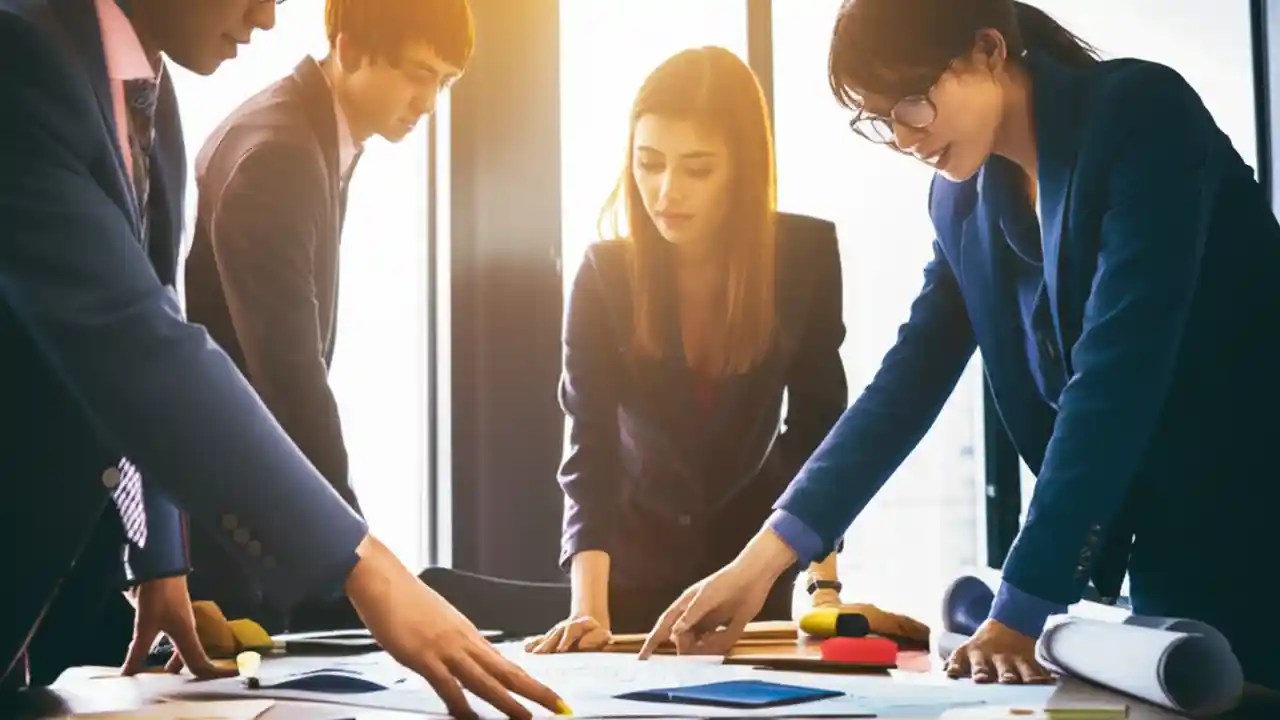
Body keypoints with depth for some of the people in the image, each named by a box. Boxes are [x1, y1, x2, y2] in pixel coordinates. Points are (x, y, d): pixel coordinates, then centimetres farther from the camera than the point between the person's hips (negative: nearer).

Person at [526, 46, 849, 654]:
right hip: (636, 565, -1)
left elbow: (816, 421, -8)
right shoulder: (604, 275, -20)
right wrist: (589, 607, -40)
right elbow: (590, 450, -26)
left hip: (756, 562, 1)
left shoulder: (805, 254, -17)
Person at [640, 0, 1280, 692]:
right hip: (1164, 548, 6)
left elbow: (1118, 370, -25)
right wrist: (764, 557, -8)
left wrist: (1022, 608, -27)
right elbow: (912, 376, 1)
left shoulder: (1141, 115, -17)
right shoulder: (964, 198, 4)